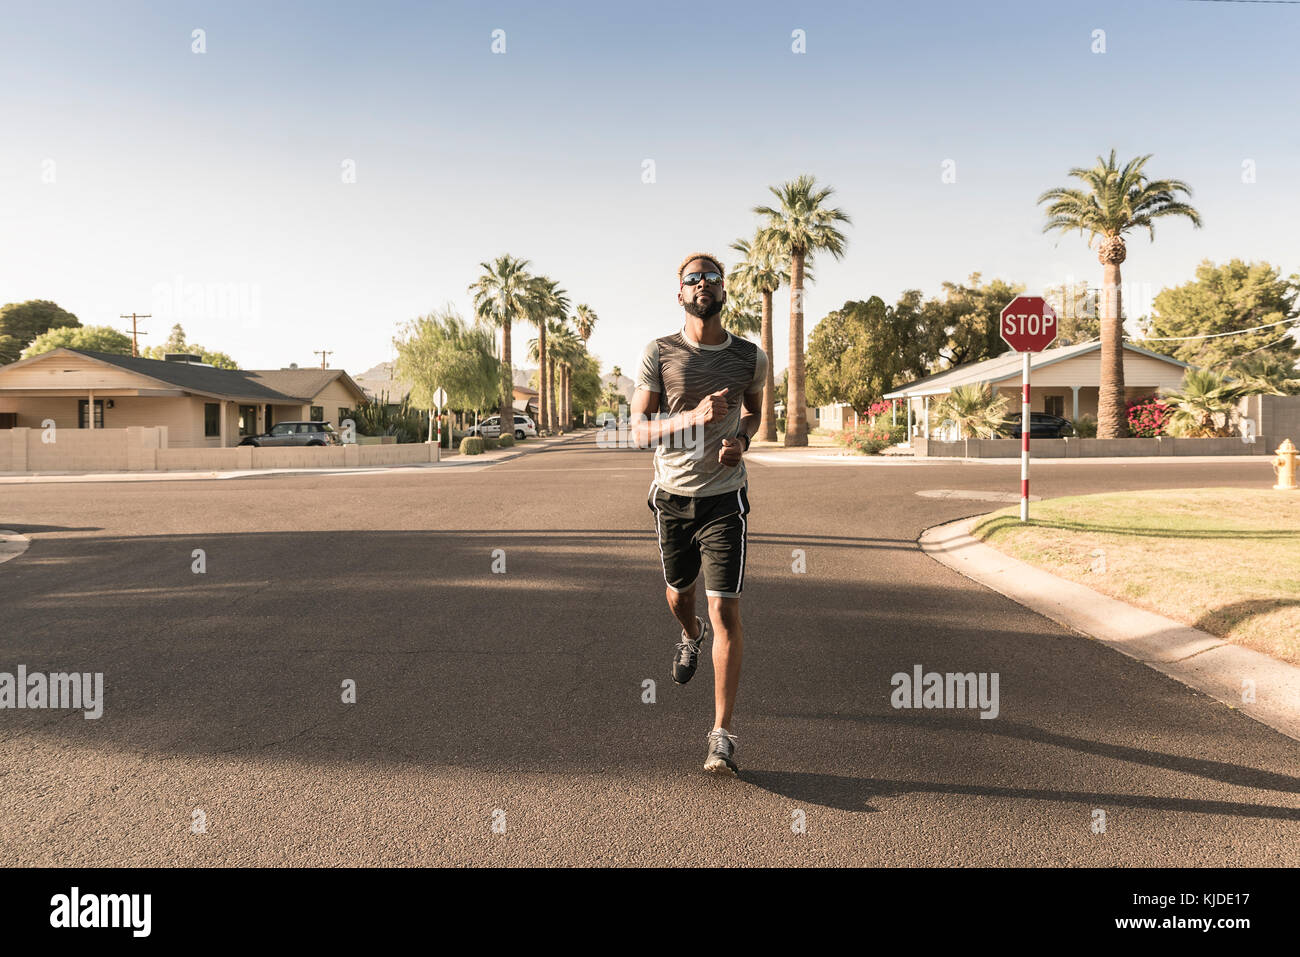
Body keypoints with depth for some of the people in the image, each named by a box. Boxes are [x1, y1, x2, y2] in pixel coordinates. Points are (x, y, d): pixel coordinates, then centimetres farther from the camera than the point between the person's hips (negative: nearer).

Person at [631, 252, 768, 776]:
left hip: (724, 497, -1)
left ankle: (722, 734, -3)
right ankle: (691, 635, 59)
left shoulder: (750, 357, 0)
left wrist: (740, 441, -4)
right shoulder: (658, 354, -5)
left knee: (725, 610, -10)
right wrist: (692, 418, -26)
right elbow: (639, 431, -8)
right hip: (672, 496, 1)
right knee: (678, 593, 20)